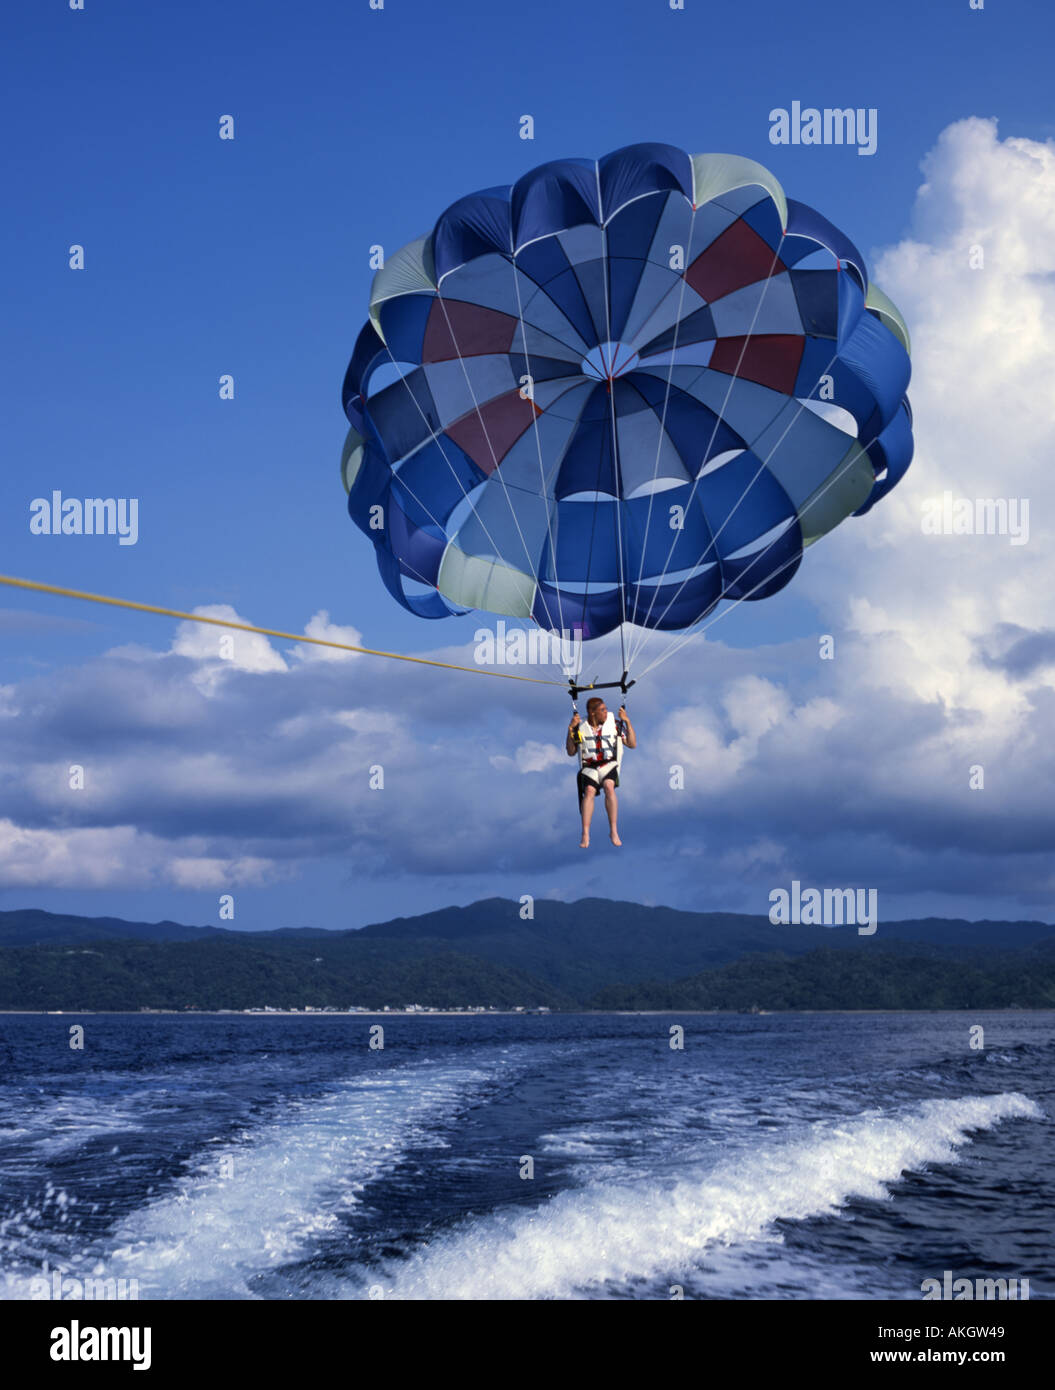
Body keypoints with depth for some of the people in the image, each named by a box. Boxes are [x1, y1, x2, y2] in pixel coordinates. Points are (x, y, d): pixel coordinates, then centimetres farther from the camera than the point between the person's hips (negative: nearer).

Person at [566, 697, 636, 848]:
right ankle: (585, 835, -32)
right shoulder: (581, 728, 8)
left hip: (609, 765, -1)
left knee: (609, 787, -32)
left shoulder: (614, 725, 6)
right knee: (589, 791, -29)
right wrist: (570, 730, -2)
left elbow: (632, 744, 5)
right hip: (589, 768, 1)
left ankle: (613, 831, -29)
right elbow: (571, 752, 9)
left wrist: (627, 721, -3)